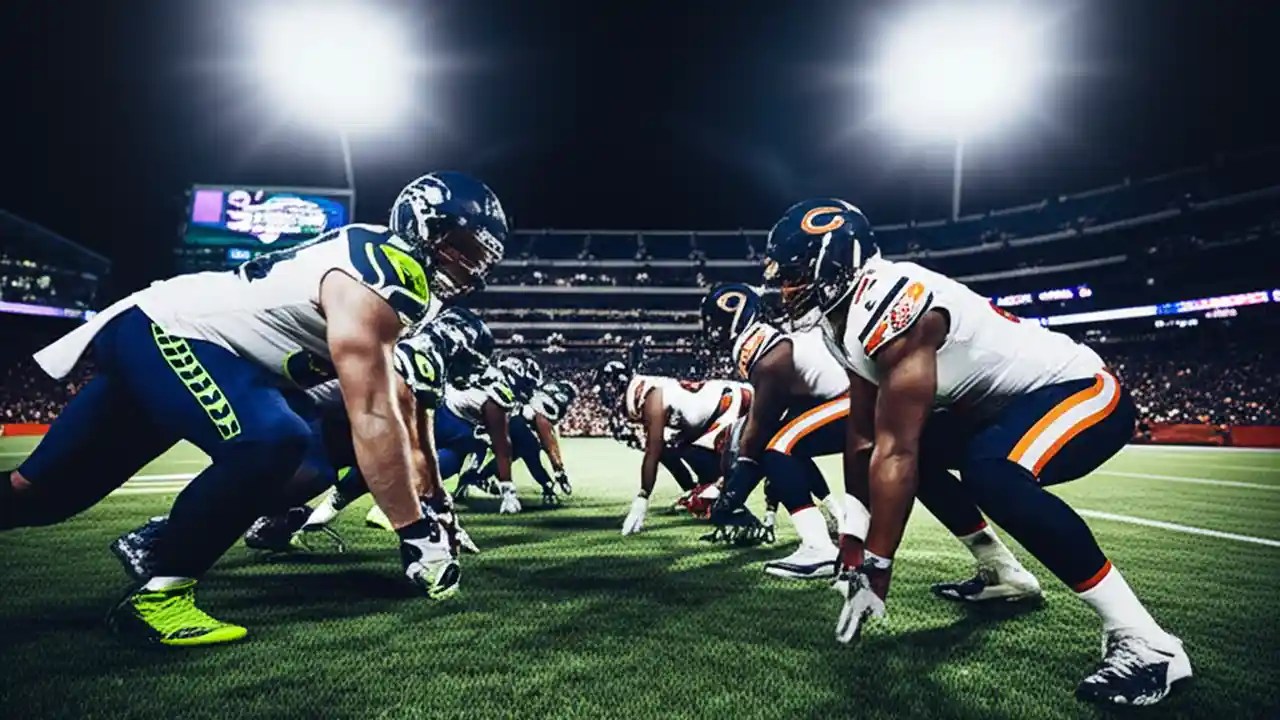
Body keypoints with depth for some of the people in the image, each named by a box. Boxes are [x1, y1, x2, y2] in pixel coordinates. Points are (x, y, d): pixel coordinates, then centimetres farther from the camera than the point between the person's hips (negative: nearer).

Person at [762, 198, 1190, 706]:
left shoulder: (889, 307, -29)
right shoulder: (850, 319, 2)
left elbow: (894, 453, -29)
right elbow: (863, 442, 6)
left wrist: (874, 568, -23)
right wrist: (854, 540, 8)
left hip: (1081, 390, -10)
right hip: (1012, 401, 10)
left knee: (991, 472, -35)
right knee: (923, 451, 14)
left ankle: (1145, 643, -20)